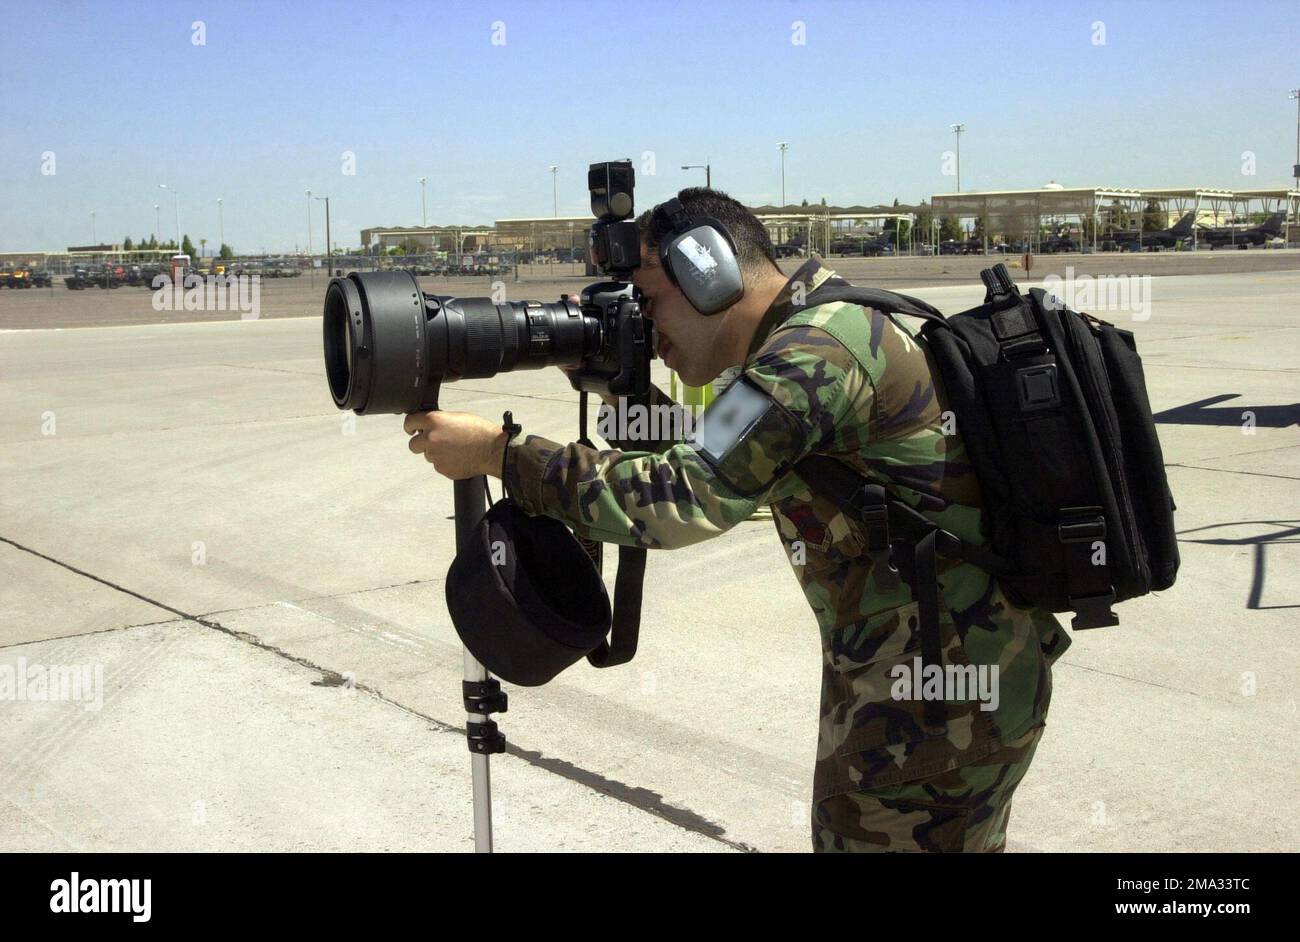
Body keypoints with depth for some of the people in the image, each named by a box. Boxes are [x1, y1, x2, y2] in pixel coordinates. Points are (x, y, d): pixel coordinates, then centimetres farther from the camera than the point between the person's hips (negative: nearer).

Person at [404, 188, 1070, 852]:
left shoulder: (822, 345, -20)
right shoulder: (819, 333, 11)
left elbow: (685, 498, -28)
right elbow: (708, 473, 16)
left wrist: (495, 452, -21)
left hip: (934, 711, -10)